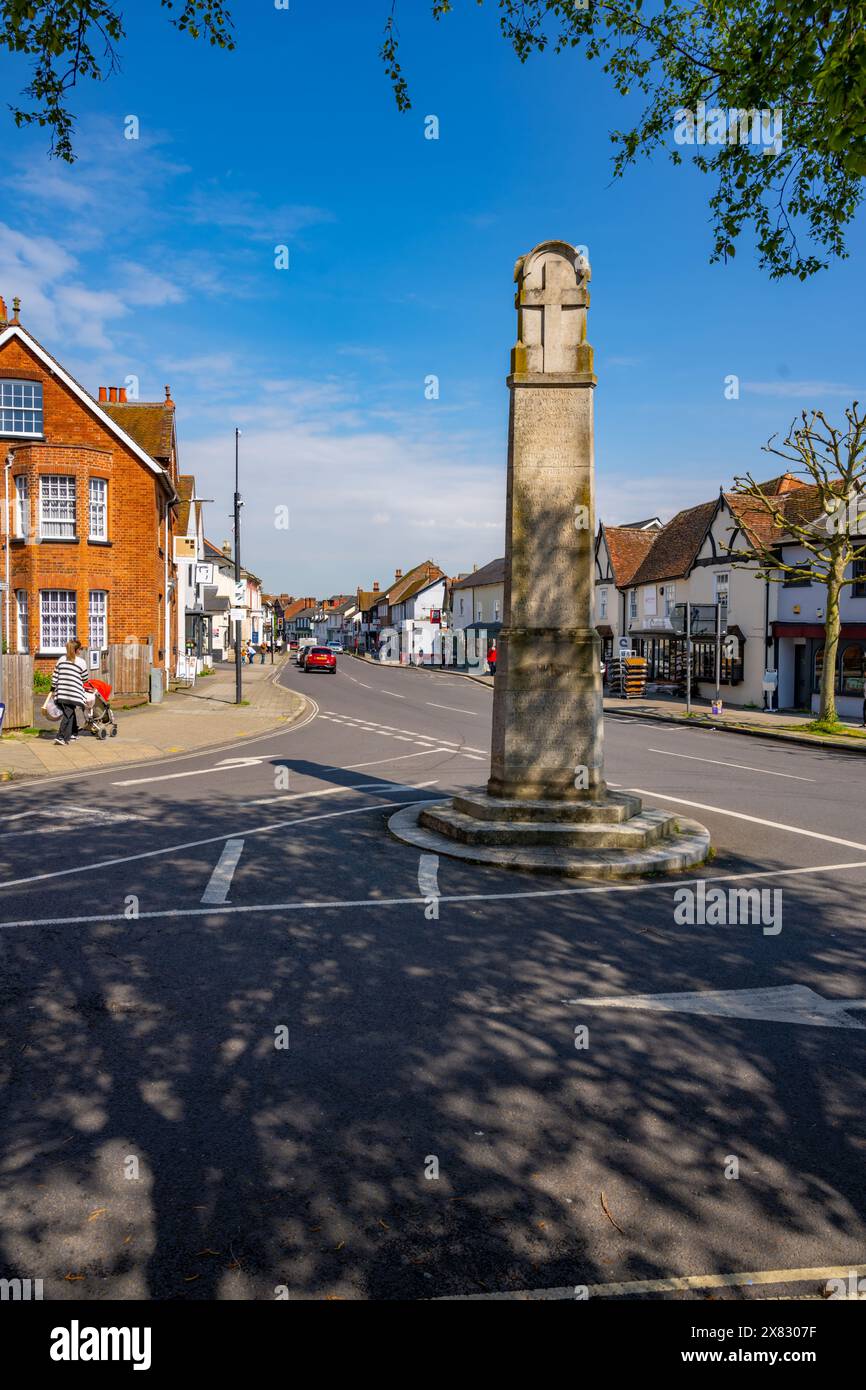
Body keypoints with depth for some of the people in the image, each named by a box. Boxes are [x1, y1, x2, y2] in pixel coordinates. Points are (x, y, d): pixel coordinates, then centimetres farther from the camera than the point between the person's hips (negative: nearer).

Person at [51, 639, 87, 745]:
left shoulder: (61, 660, 10)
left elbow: (55, 676, 10)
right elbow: (84, 678, 8)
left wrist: (53, 689, 17)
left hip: (61, 692, 4)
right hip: (73, 693, -4)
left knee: (69, 713, 16)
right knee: (68, 715, -4)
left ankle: (73, 734, 27)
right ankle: (61, 737, -13)